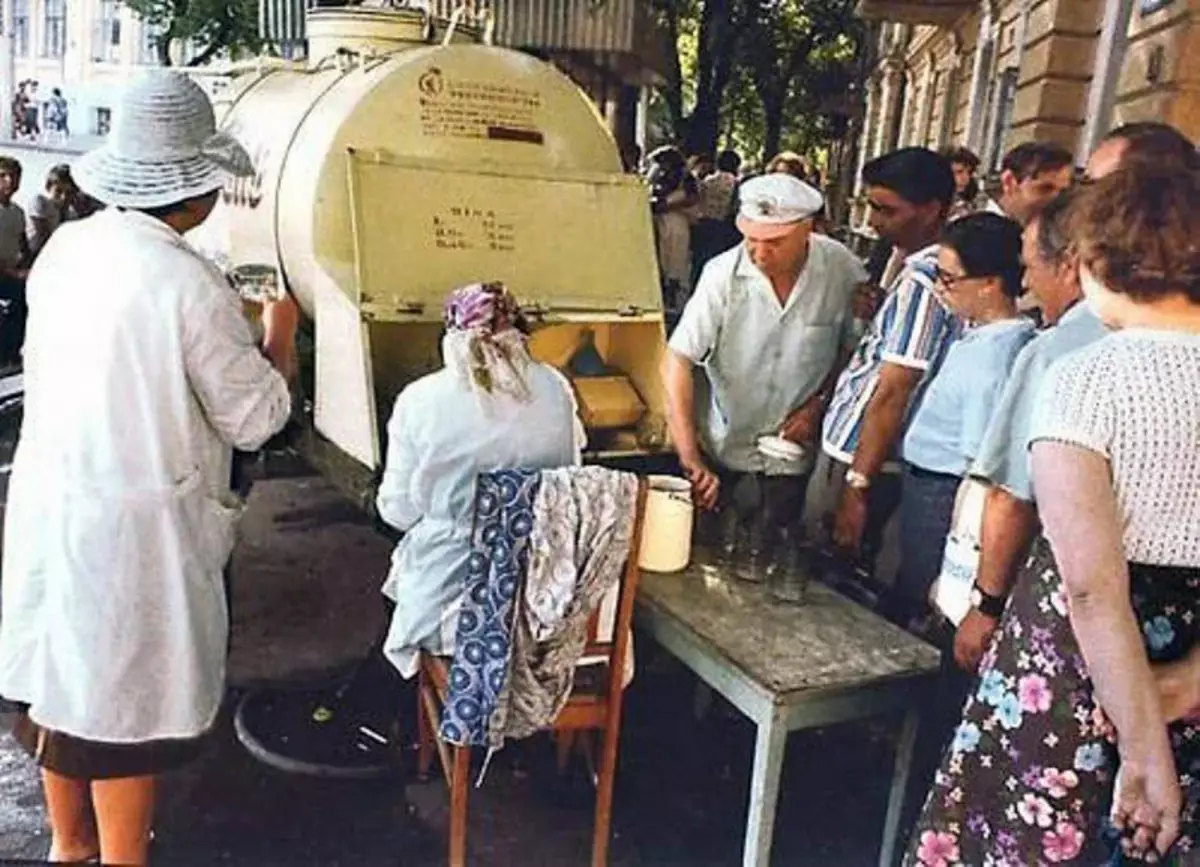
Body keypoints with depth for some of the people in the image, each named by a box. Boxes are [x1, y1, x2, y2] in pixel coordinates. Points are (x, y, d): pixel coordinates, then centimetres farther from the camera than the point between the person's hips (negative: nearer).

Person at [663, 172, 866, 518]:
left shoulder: (843, 270, -16)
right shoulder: (723, 274, -21)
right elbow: (678, 361, -23)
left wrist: (820, 402, -13)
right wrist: (689, 458, -30)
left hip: (795, 449, 1)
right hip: (722, 443, -1)